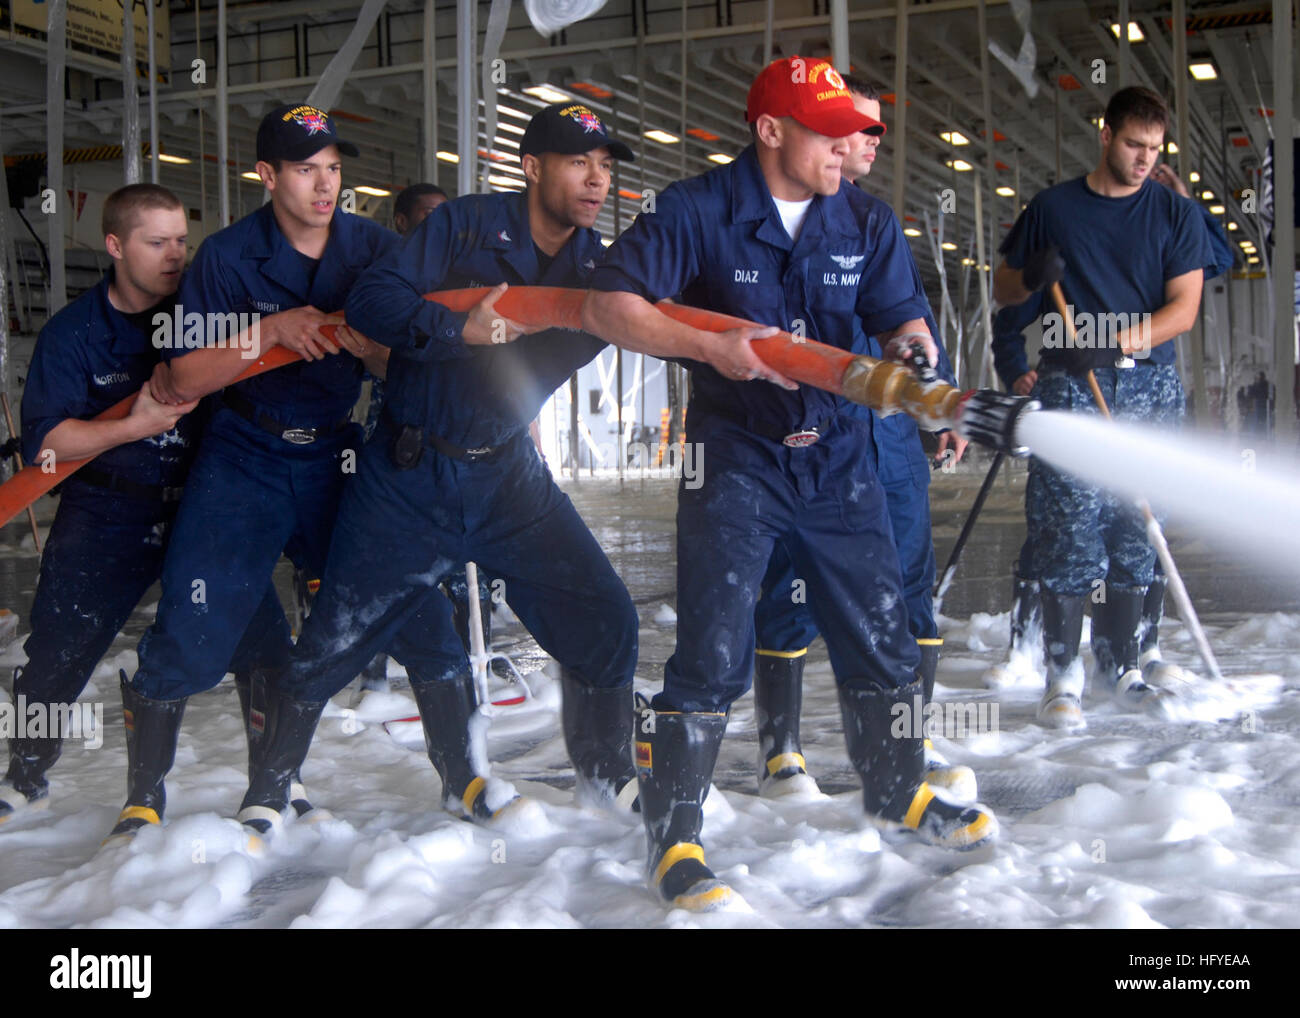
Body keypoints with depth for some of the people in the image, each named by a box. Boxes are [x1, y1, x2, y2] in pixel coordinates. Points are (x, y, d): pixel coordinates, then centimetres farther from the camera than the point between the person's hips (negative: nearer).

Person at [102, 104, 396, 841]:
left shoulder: (375, 249, -1)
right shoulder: (229, 256, -8)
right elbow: (183, 380, -12)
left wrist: (365, 342, -23)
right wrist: (271, 331, -24)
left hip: (337, 455, 3)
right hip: (245, 456, -3)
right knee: (195, 628, -11)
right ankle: (144, 797, 9)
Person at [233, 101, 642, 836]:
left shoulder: (593, 262, 3)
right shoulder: (466, 225, -10)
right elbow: (371, 302, -17)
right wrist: (459, 328, -31)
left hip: (510, 476, 4)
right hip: (410, 478, -4)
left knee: (605, 618, -1)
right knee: (337, 637, 1)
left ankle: (607, 775, 21)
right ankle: (269, 791, 20)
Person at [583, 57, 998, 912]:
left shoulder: (868, 223, 3)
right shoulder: (698, 212, -10)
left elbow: (902, 320, 1)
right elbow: (606, 305, -14)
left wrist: (913, 353, -24)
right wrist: (709, 347, -26)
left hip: (837, 456, 5)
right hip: (734, 457, -4)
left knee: (882, 633, 11)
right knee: (713, 654, -8)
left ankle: (898, 790, 35)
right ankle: (673, 838, 6)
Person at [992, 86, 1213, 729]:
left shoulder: (1175, 214, 9)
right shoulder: (1053, 208, 9)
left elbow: (1184, 309, 0)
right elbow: (1003, 290, 15)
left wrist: (1118, 339, -16)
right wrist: (1032, 278, -8)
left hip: (1149, 386, 1)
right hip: (1070, 385, -1)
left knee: (1135, 525, 3)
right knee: (1067, 524, -9)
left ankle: (1119, 664, 14)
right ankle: (1063, 674, -5)